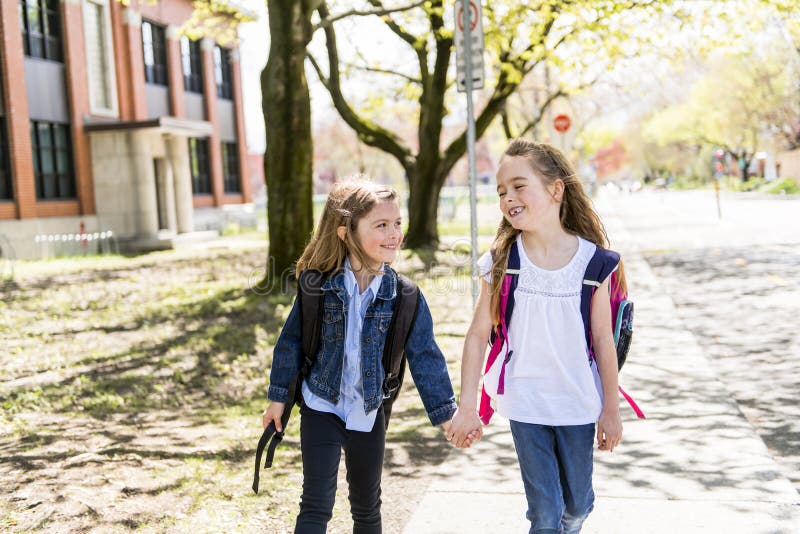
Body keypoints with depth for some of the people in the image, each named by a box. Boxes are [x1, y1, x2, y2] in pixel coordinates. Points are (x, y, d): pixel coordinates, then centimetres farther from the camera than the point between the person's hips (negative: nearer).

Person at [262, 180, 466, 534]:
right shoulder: (320, 286, -13)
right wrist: (278, 396, 2)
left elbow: (424, 355, -5)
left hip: (369, 414, 2)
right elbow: (291, 339, -2)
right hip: (321, 408, -2)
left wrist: (445, 411, -6)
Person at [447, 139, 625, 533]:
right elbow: (478, 334, -5)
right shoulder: (501, 262, -8)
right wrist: (467, 407, -8)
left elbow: (603, 338, -4)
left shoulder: (591, 259, -9)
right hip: (524, 403, 0)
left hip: (579, 403, 1)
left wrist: (611, 408, 0)